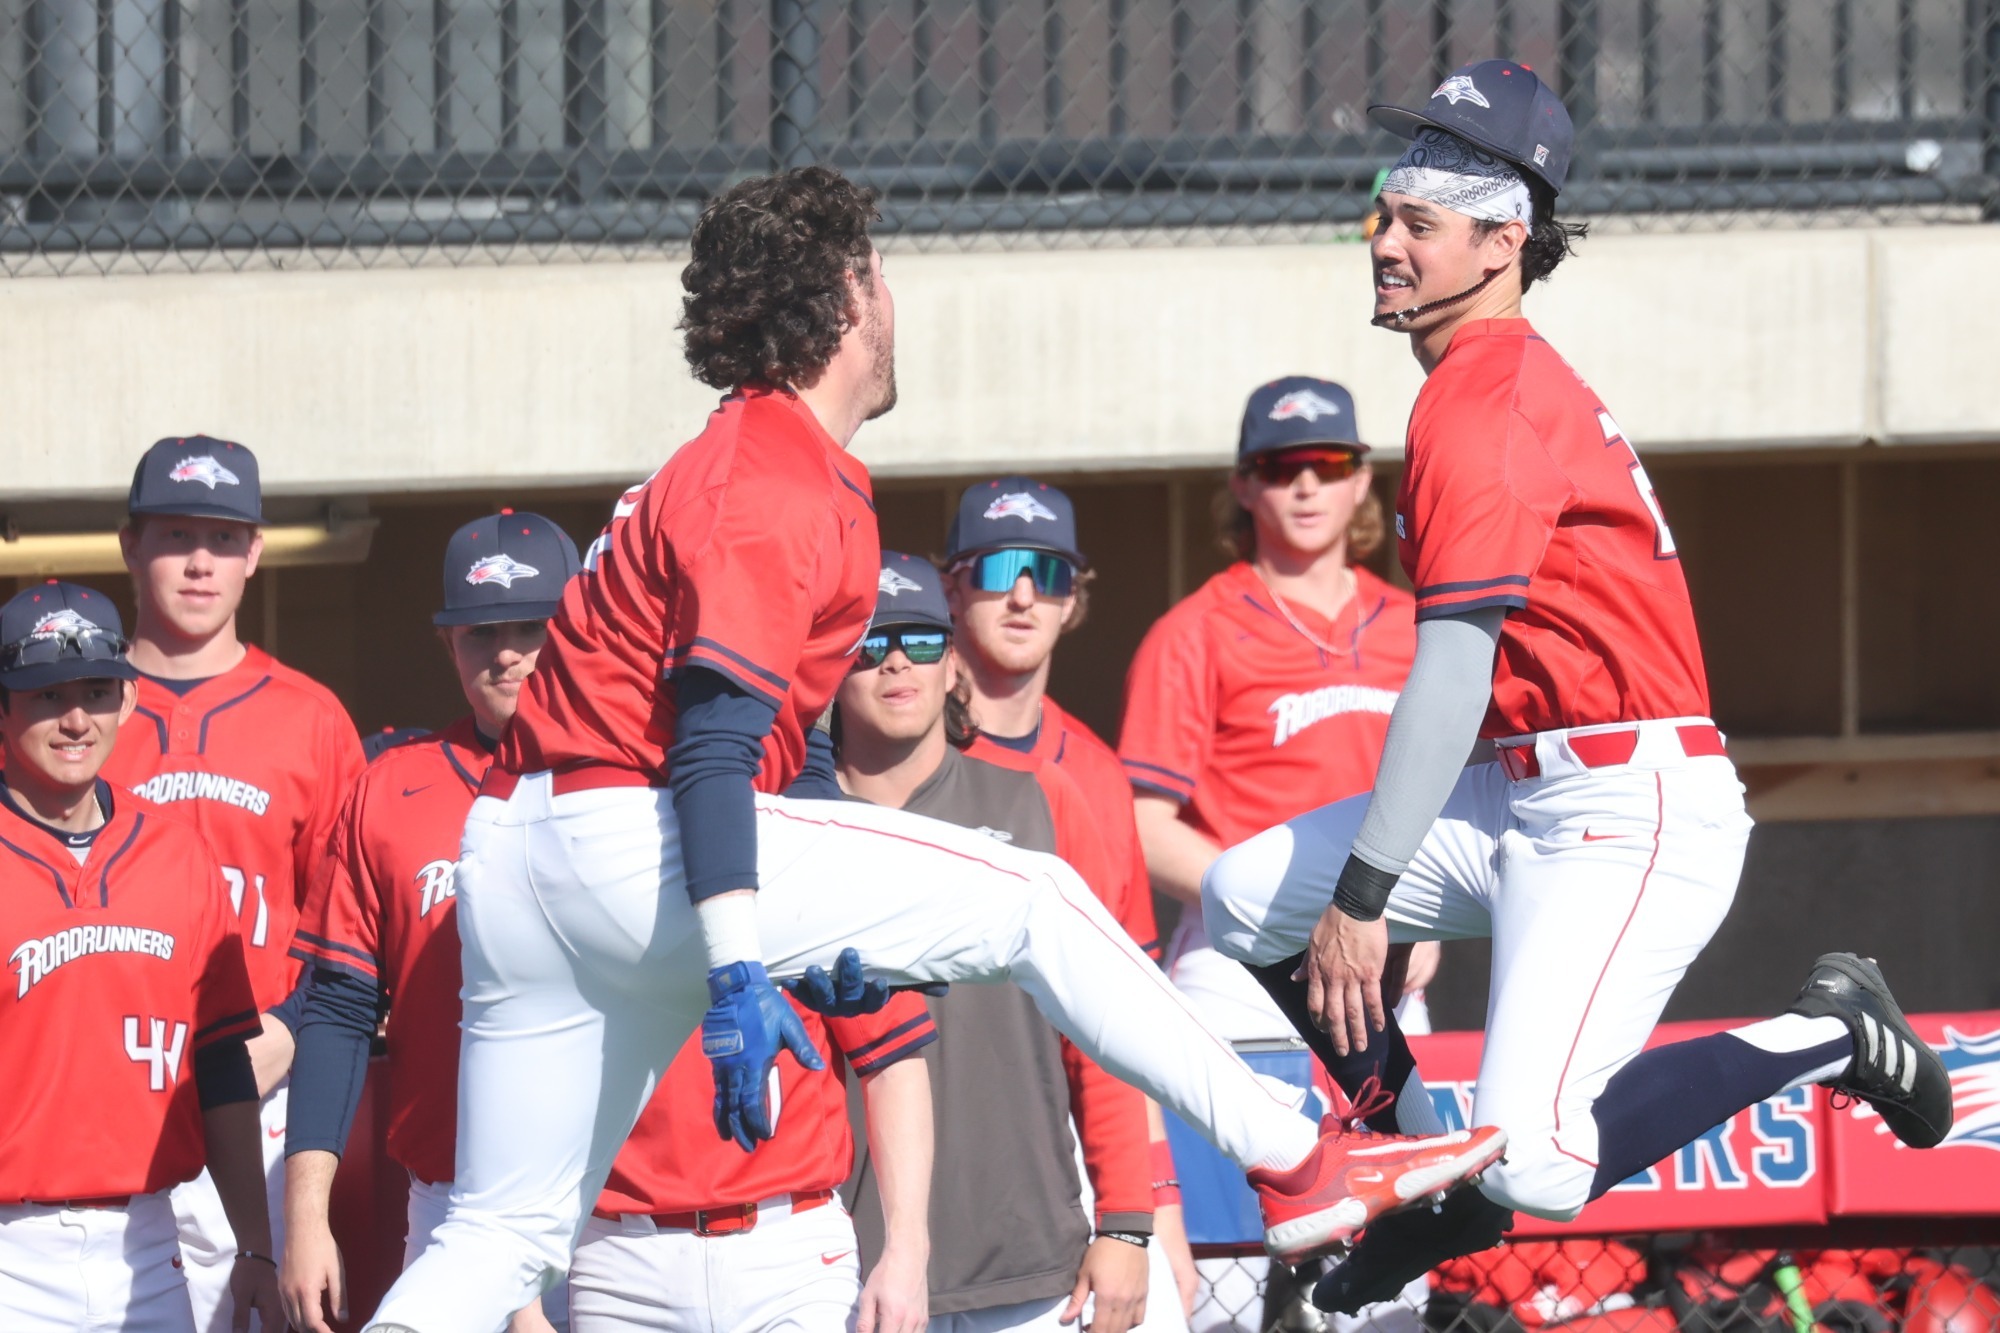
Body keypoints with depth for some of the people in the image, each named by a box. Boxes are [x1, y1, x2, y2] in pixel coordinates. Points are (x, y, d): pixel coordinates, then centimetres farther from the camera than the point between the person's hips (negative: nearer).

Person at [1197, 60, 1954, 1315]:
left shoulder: (1483, 396, -14)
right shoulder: (1525, 380, 18)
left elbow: (1455, 670, -20)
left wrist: (1362, 898, -20)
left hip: (1632, 814, -10)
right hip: (1531, 797, 10)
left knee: (1537, 1167, -22)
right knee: (1245, 899, 8)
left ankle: (1825, 1037, -3)